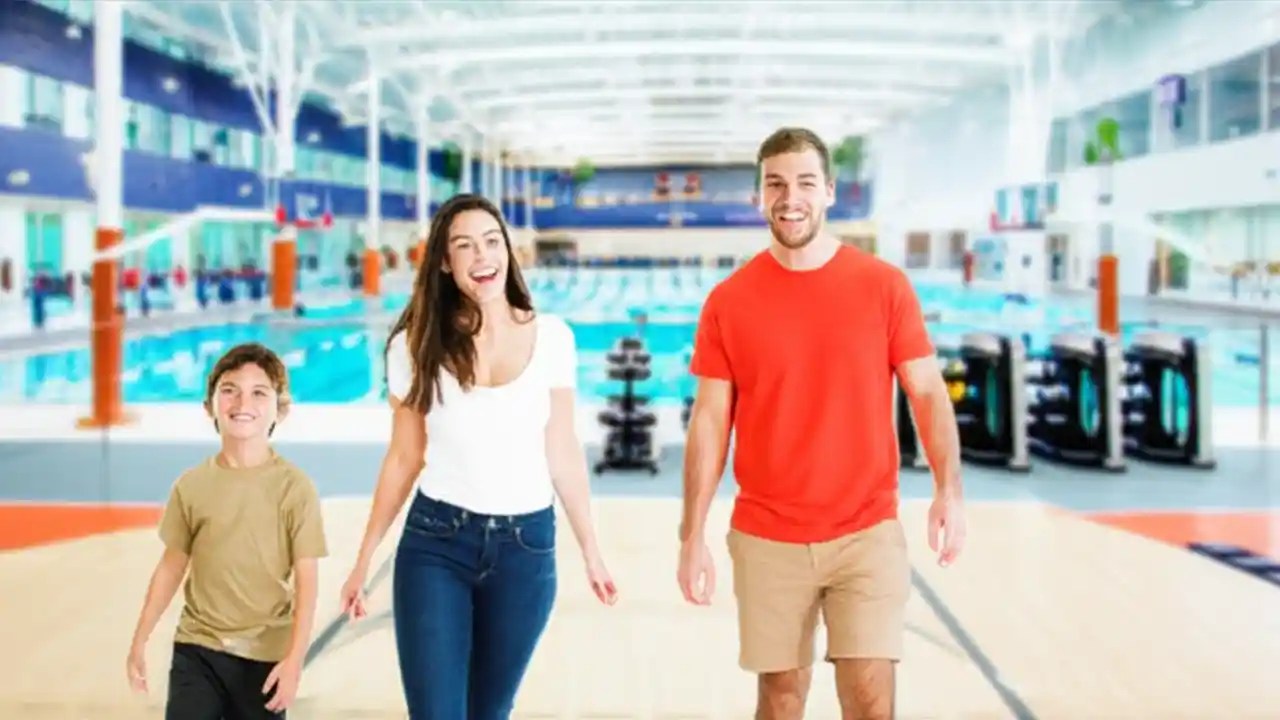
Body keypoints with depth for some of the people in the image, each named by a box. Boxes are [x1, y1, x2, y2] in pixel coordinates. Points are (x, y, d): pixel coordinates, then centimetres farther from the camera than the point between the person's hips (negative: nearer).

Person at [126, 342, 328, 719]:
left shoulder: (294, 487, -10)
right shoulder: (192, 485, -2)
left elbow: (306, 580, -10)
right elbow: (171, 566, 8)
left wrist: (294, 659, -15)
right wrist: (140, 641, 12)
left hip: (264, 656, -2)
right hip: (197, 649, 2)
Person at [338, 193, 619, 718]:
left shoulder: (551, 338, -3)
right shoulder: (417, 345, -4)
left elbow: (563, 452, 5)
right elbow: (403, 459, 3)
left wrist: (590, 550, 8)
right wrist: (364, 560, 5)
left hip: (526, 548, 1)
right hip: (434, 545, -1)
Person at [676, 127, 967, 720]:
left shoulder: (884, 285, -2)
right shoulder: (728, 301, 0)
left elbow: (927, 392, 0)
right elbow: (710, 421, 1)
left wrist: (948, 488, -15)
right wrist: (692, 537, -3)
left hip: (868, 533, -1)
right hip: (766, 540, 1)